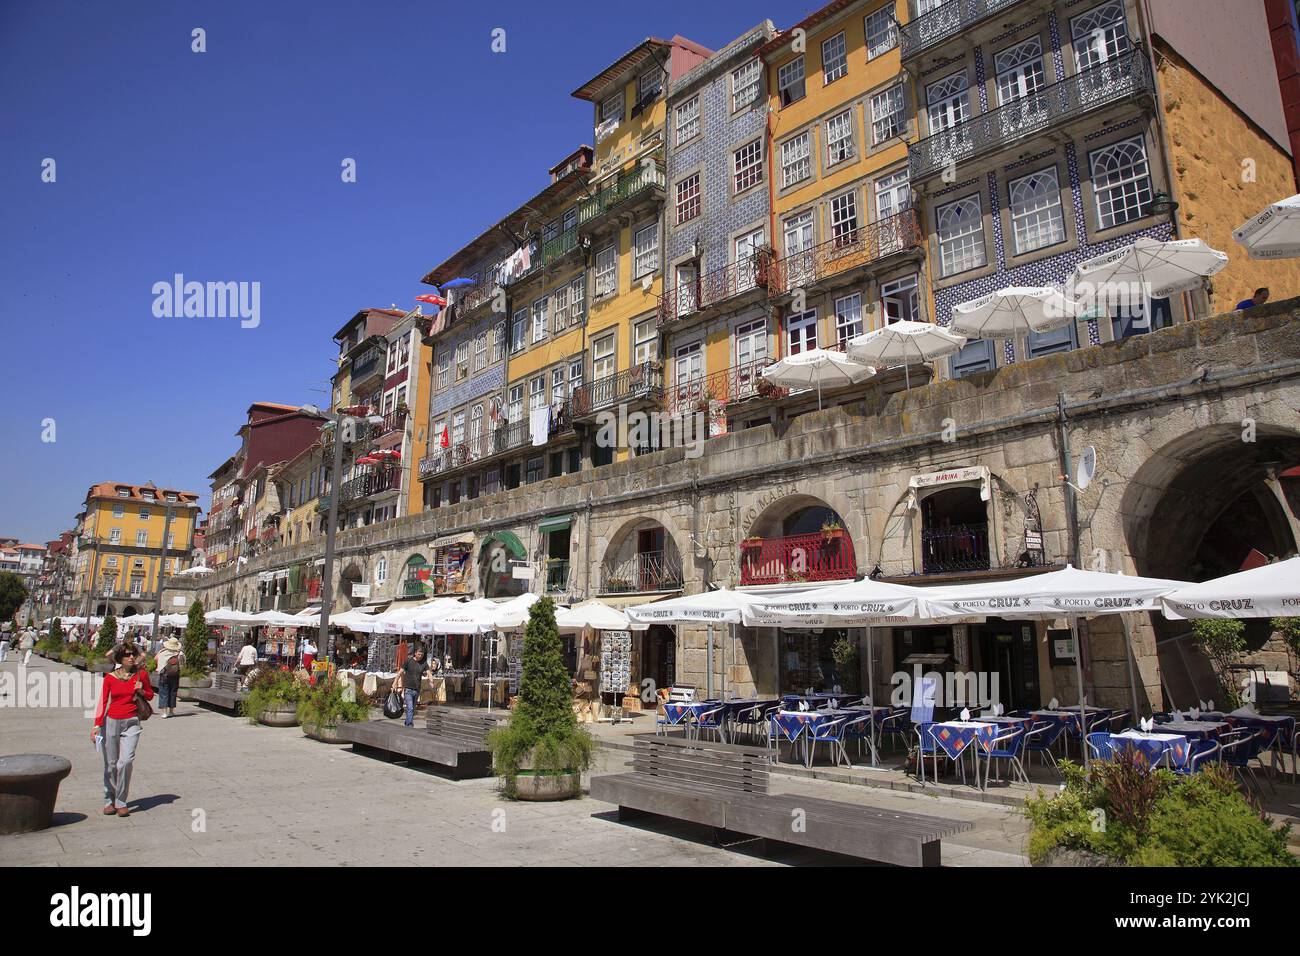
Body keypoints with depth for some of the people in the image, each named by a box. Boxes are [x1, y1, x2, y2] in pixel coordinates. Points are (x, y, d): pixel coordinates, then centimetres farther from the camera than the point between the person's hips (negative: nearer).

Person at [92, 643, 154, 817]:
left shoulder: (141, 674, 2)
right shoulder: (110, 678, 0)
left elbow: (150, 695, 13)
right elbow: (102, 702, -1)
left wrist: (141, 691, -8)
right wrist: (97, 725, -11)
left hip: (131, 723, 0)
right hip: (111, 721, 1)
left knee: (126, 761, -14)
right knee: (111, 764, 6)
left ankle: (120, 802, -2)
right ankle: (109, 801, 22)